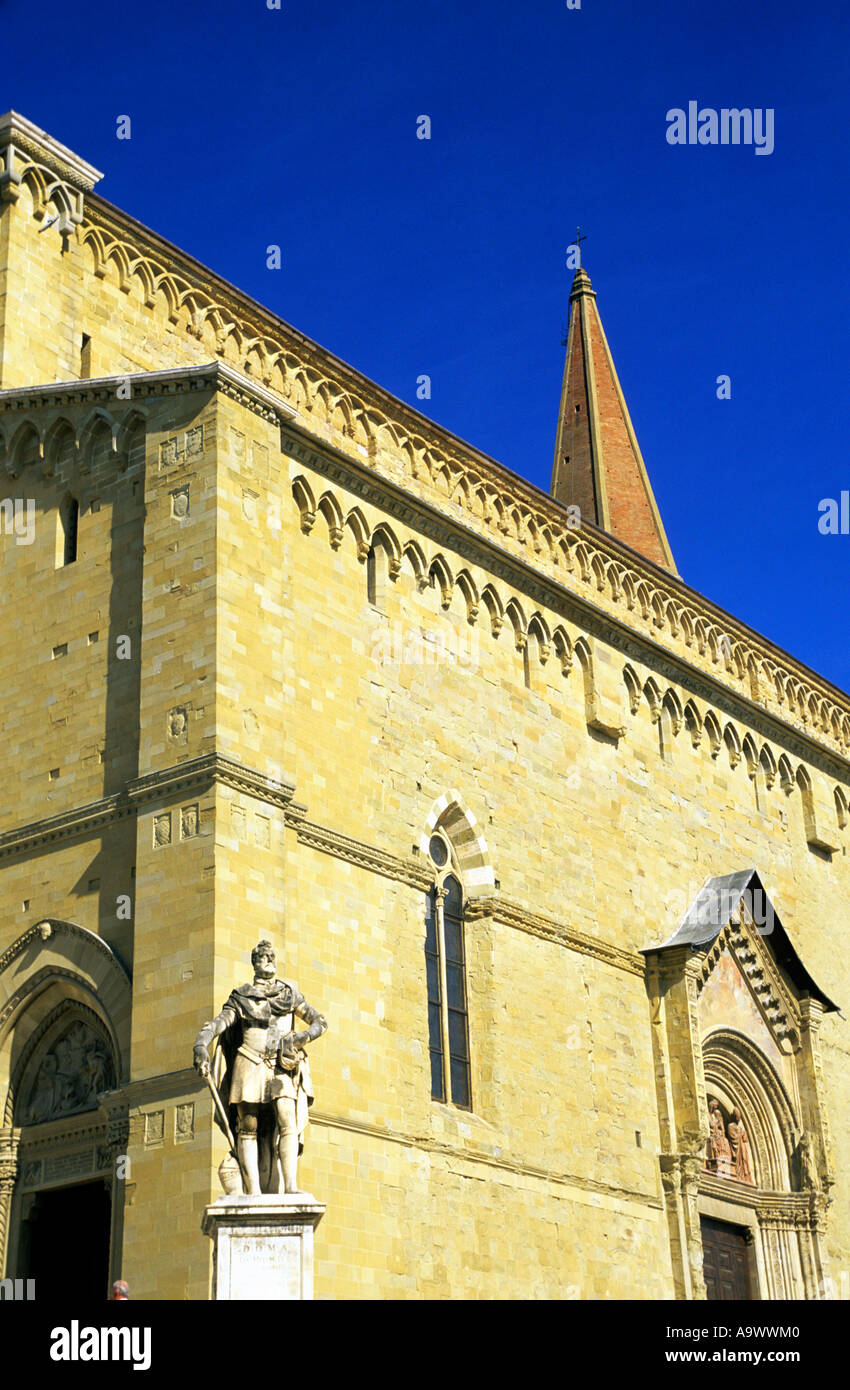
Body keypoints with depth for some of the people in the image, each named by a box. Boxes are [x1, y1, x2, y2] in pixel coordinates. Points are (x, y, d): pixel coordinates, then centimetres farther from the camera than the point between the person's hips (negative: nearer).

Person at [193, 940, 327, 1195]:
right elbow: (216, 1024, 2)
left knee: (287, 1123, -18)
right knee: (248, 1128, -9)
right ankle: (253, 1192, -12)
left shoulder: (290, 994, 18)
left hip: (282, 1067, 0)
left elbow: (320, 1022, 18)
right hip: (250, 1066, 0)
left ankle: (290, 1187, -25)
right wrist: (200, 1046, -18)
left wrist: (300, 1038, -2)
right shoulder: (241, 997, 14)